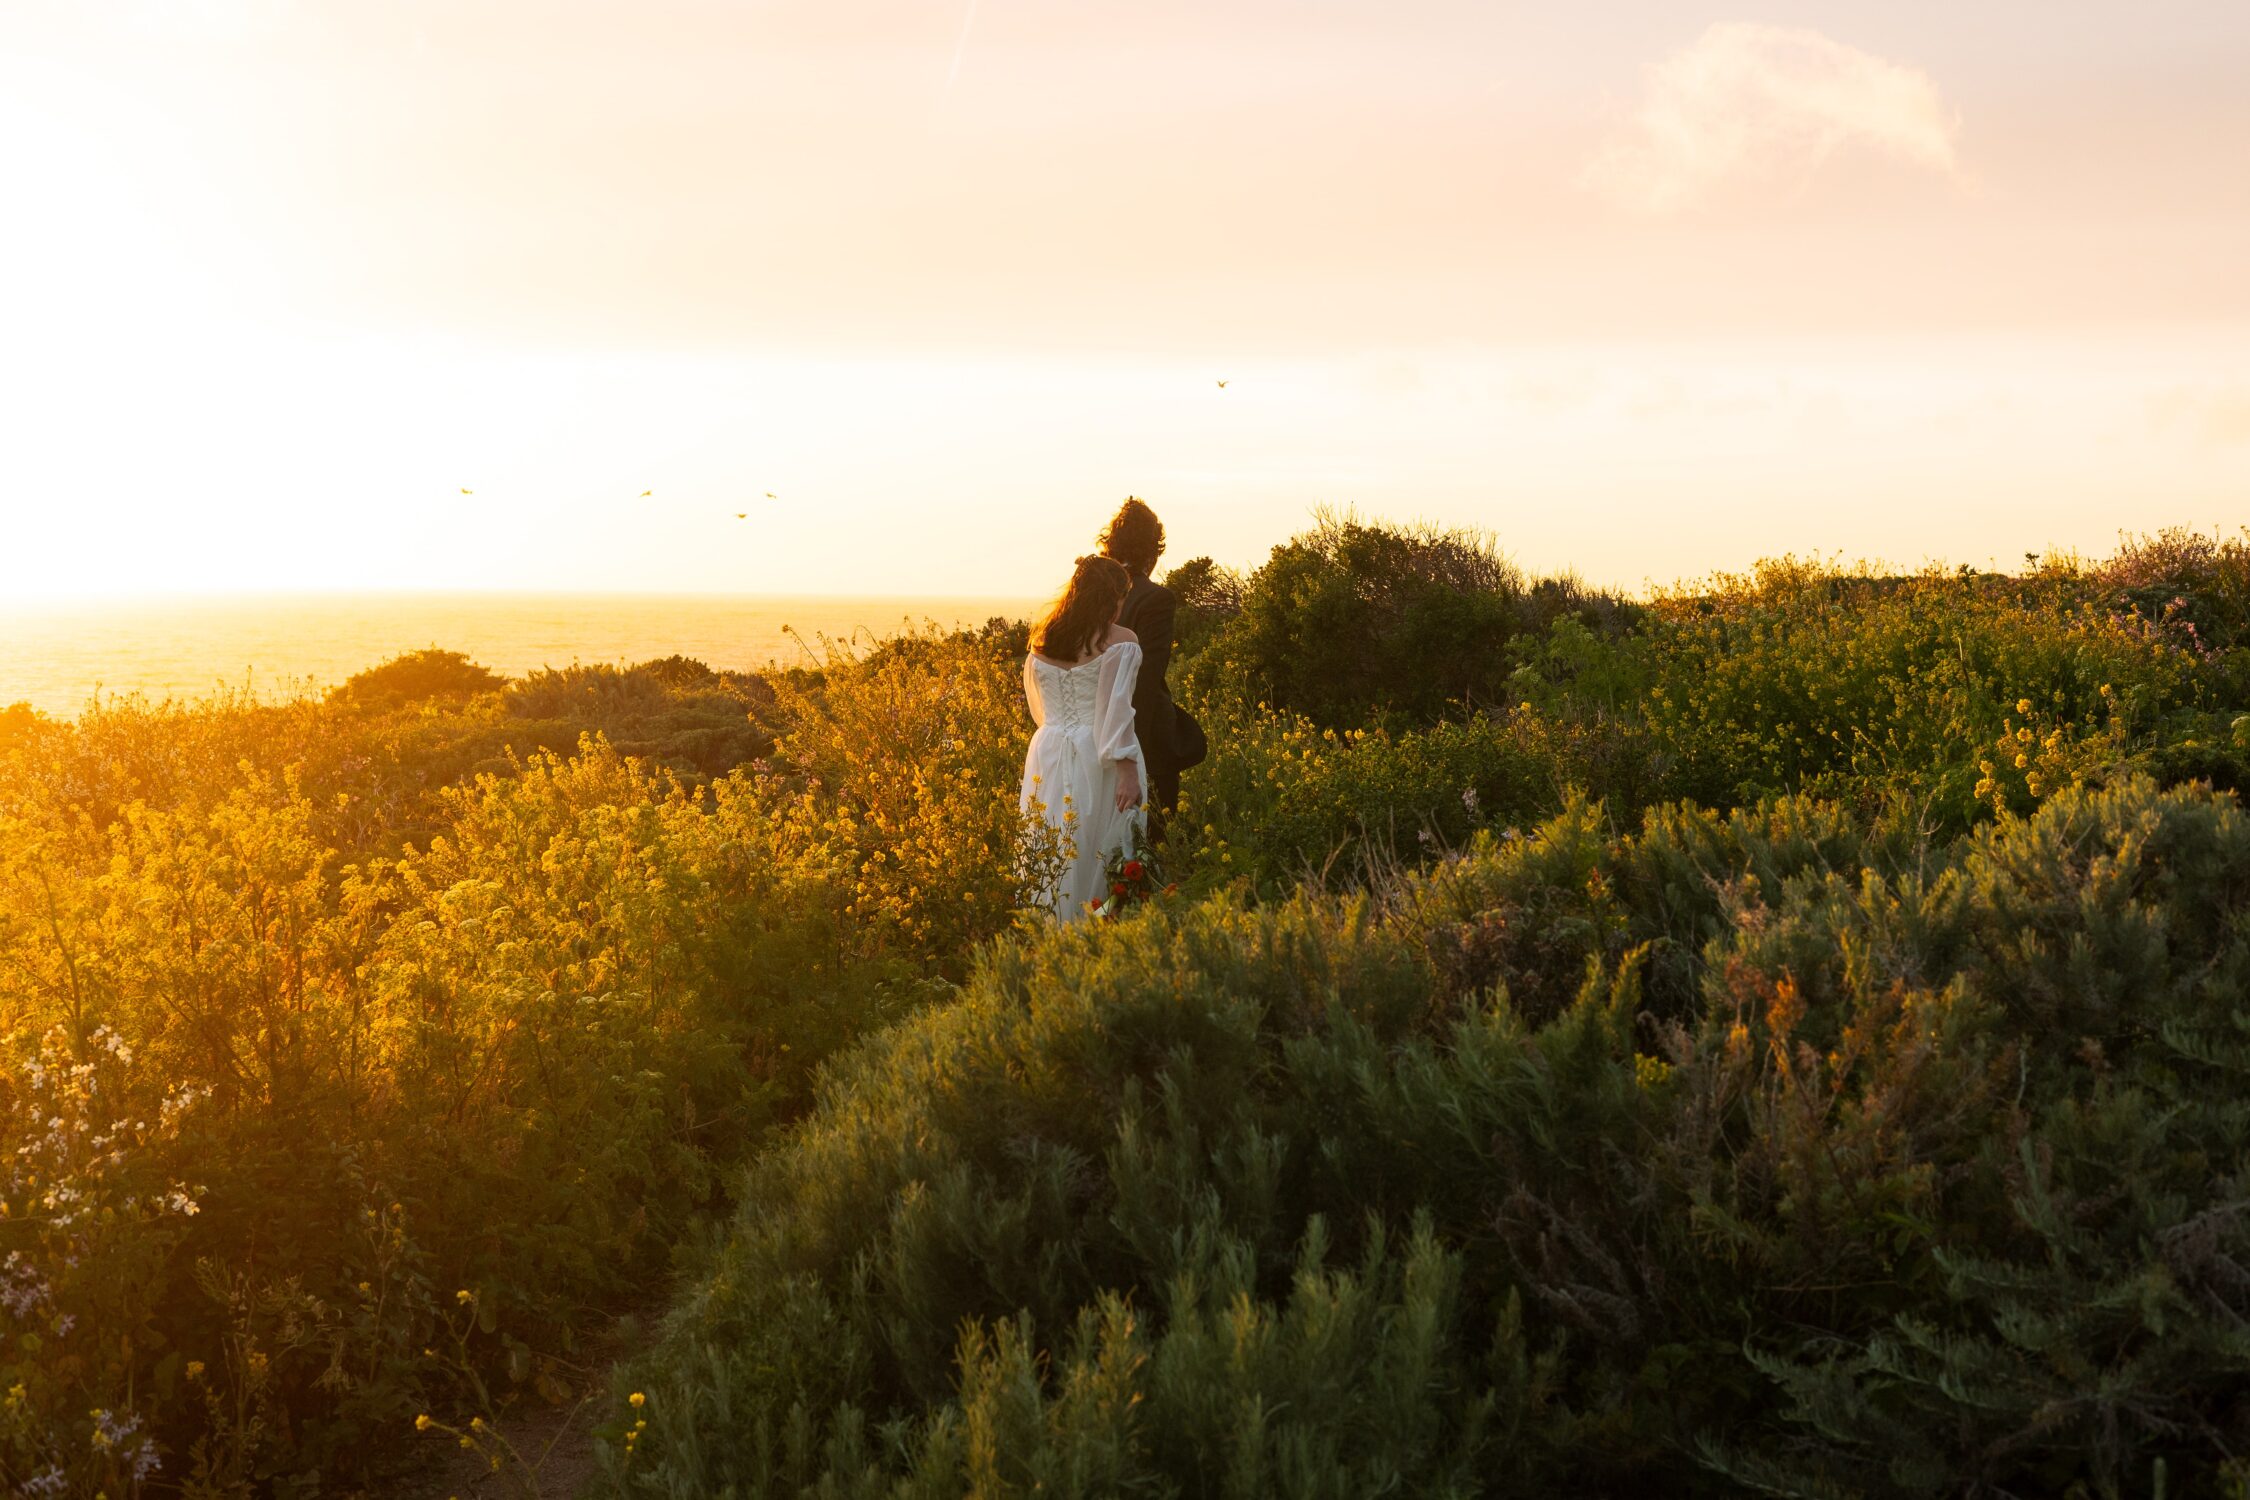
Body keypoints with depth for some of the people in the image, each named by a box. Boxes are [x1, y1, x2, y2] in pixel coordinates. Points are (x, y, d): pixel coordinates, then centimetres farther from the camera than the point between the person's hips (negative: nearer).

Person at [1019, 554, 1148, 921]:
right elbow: (1115, 711, -15)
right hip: (1098, 760, -5)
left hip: (1047, 754, 5)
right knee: (1094, 853, -1)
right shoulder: (1120, 641, -8)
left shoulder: (1041, 640, 10)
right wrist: (1129, 771, -15)